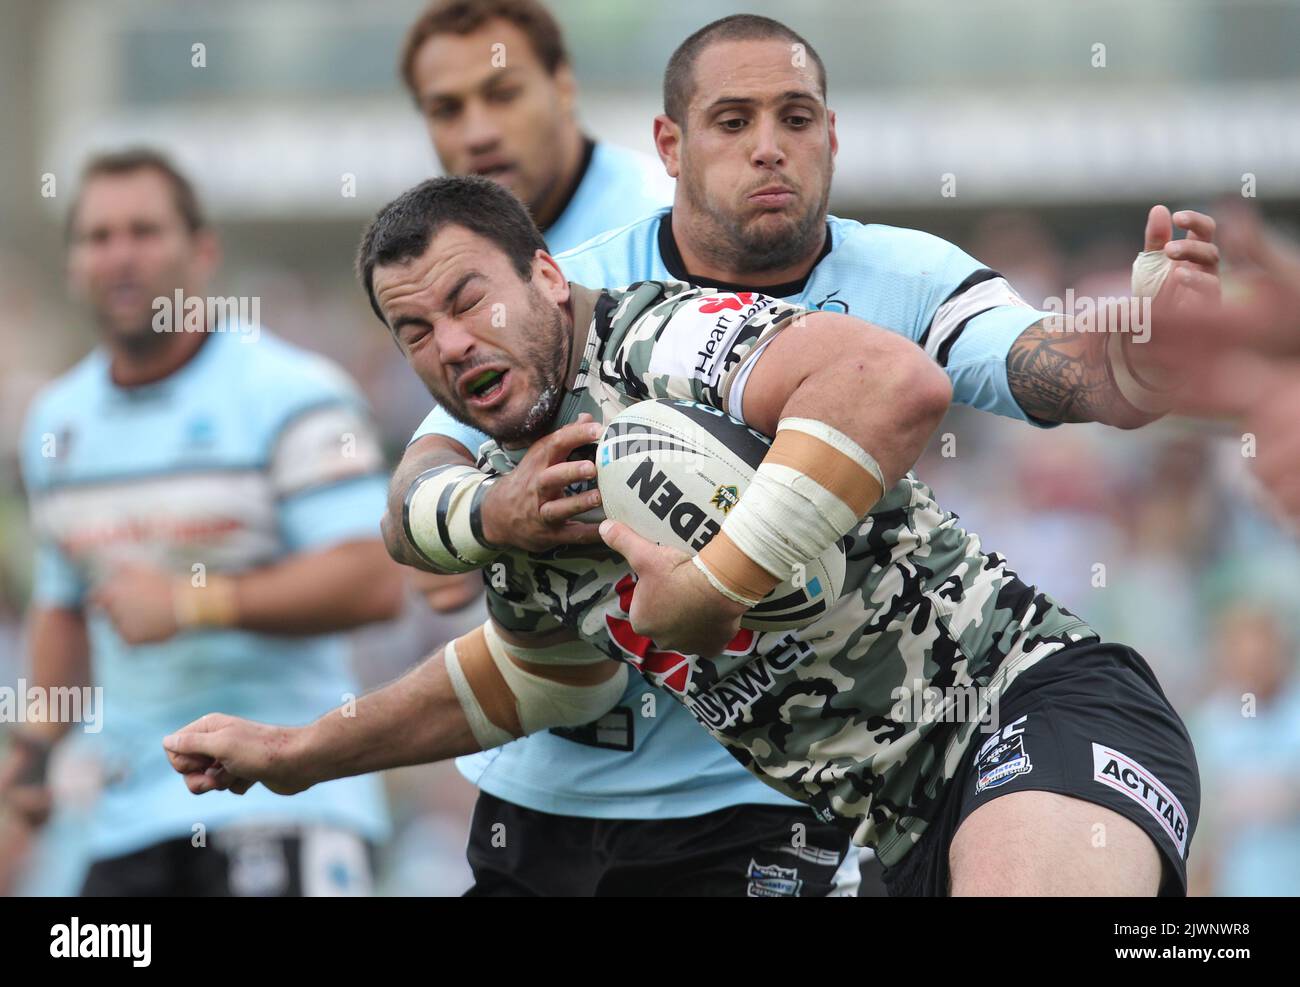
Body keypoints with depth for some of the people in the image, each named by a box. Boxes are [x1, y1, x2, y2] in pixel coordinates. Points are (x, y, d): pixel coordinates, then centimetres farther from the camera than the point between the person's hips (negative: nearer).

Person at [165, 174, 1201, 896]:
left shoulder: (654, 338, -12)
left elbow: (898, 385, -31)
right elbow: (516, 675, 41)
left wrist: (719, 582, -27)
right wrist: (291, 756, 44)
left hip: (1041, 701, -9)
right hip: (918, 836, 9)